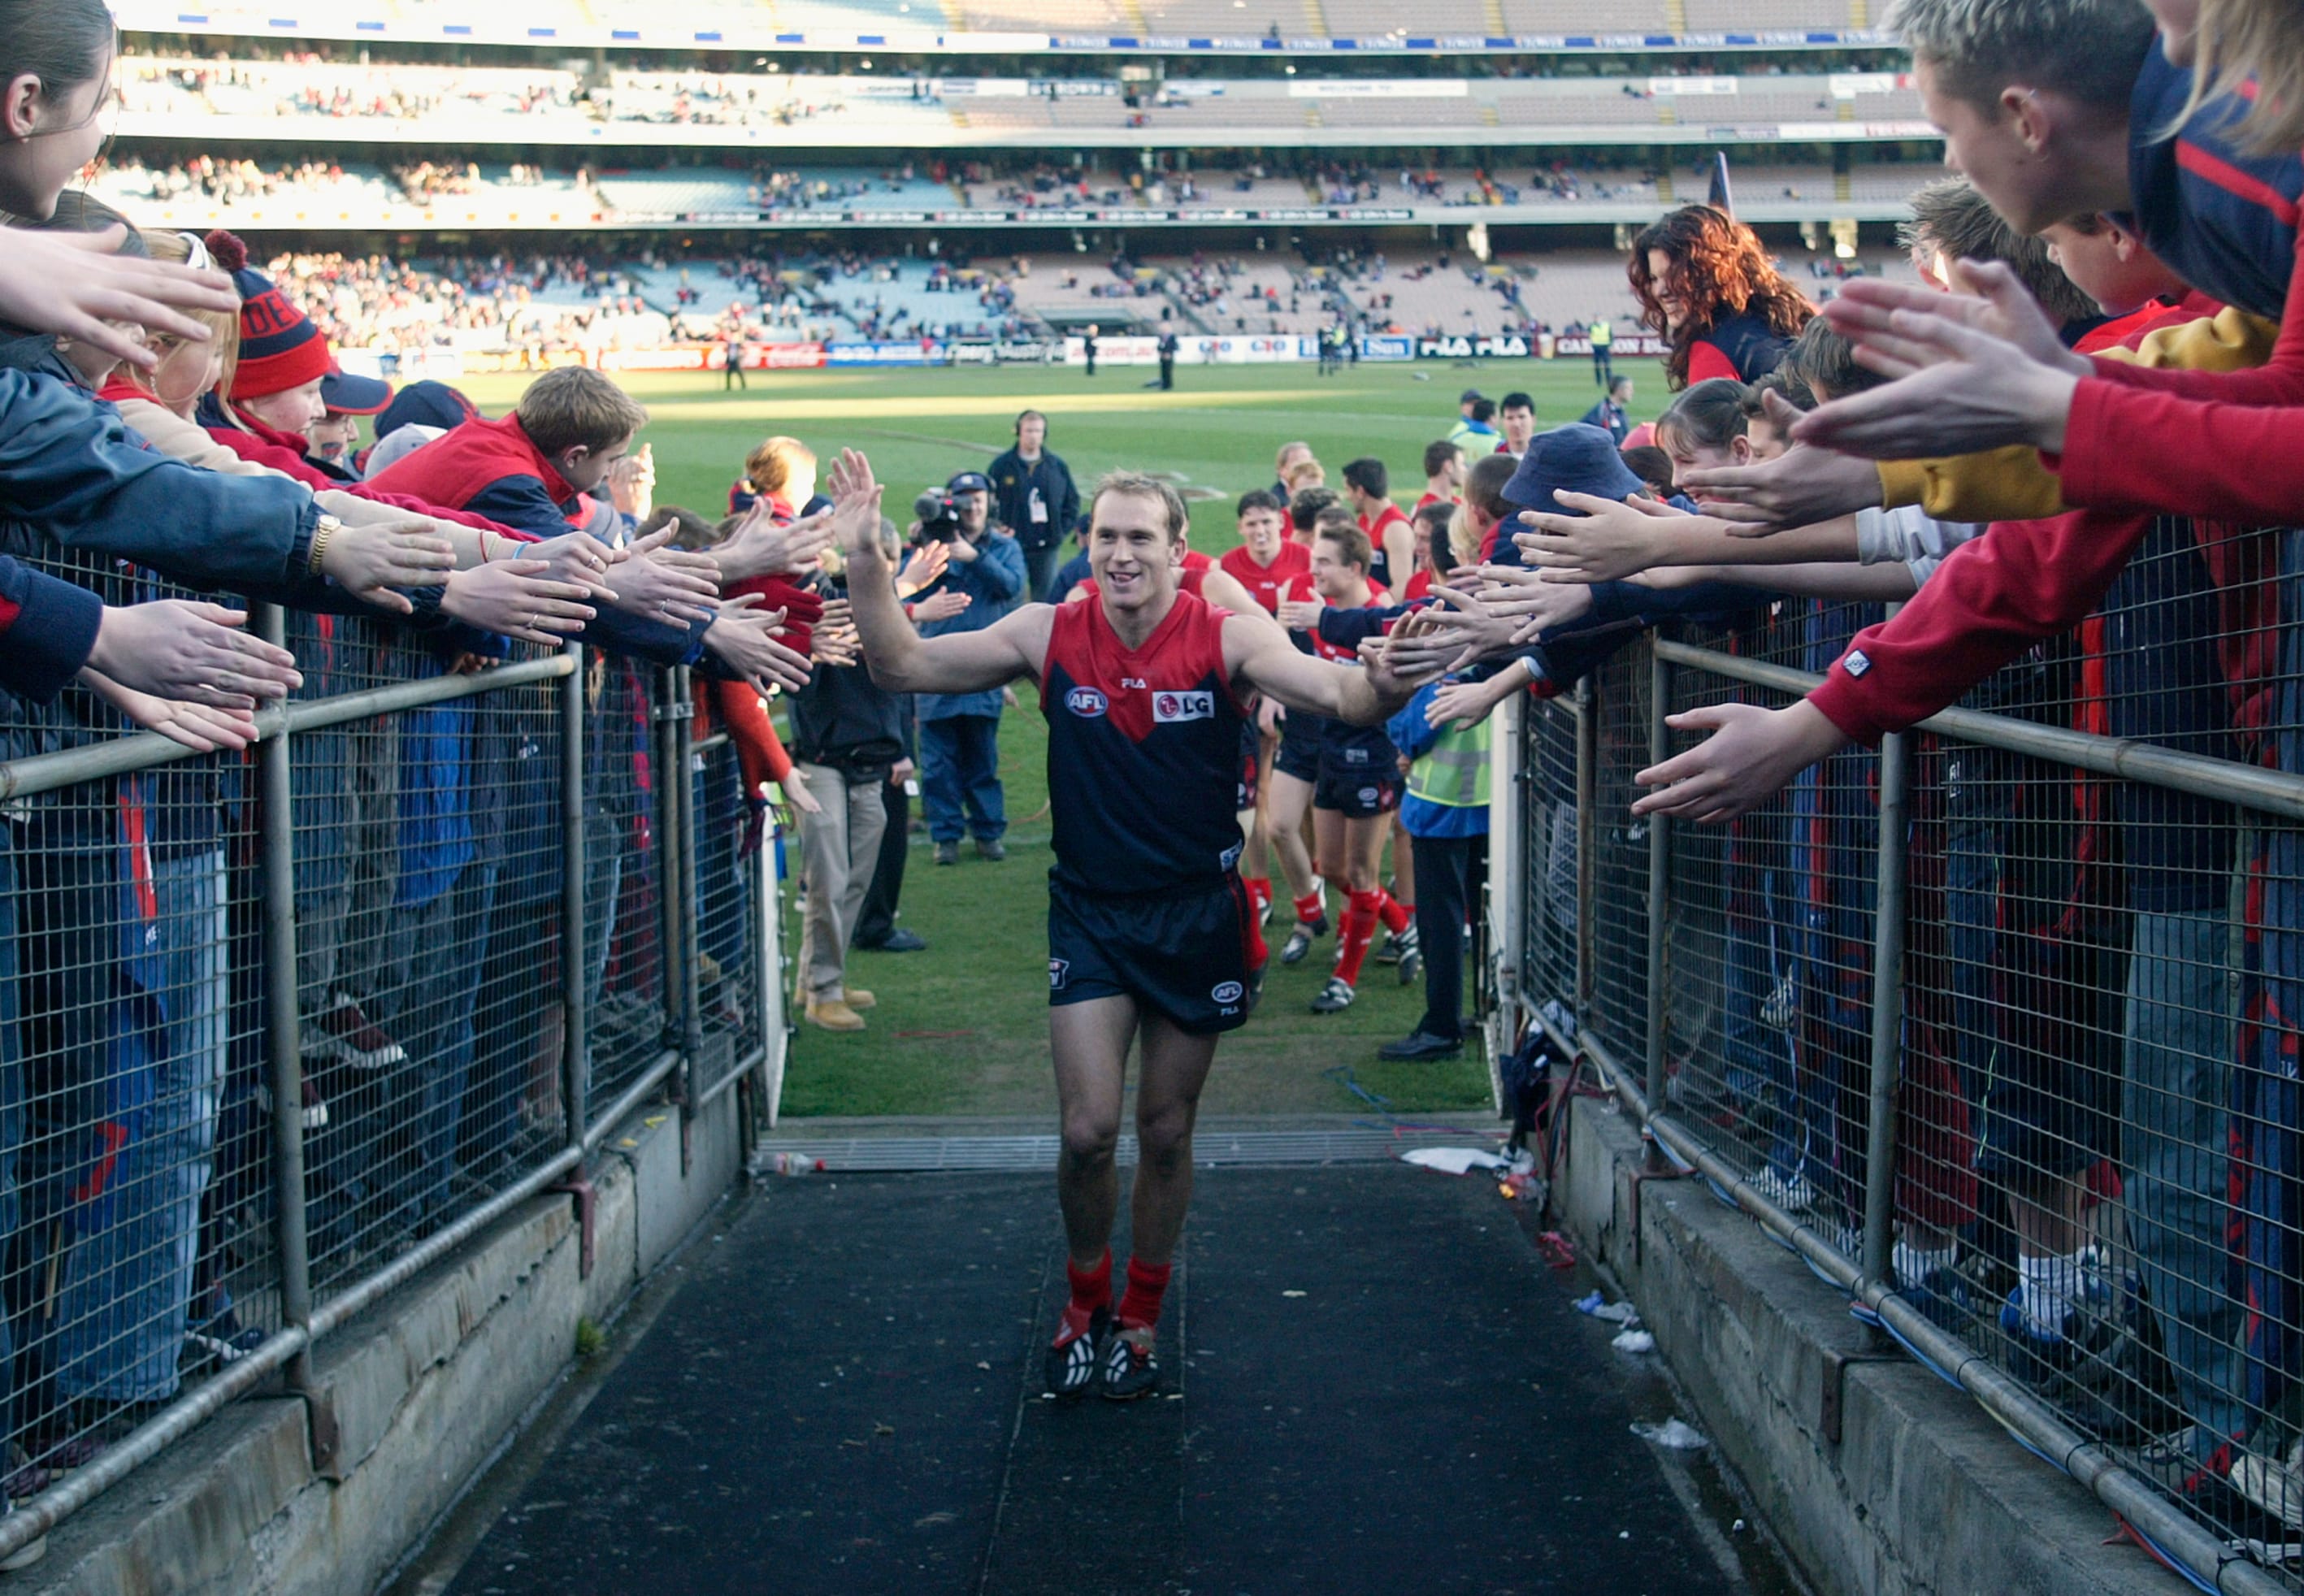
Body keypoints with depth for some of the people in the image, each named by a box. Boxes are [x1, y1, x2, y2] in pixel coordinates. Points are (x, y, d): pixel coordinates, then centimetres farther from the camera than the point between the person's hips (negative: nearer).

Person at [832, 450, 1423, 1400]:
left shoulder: (1226, 639, -10)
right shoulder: (1049, 635, -5)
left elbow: (1337, 694, -23)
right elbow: (903, 667, -3)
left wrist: (1383, 688, -46)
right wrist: (865, 564, -16)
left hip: (1197, 918, -1)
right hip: (1090, 917, 1)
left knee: (1166, 1133, 11)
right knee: (1088, 1131, -4)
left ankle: (1141, 1321, 31)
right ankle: (1085, 1305, 23)